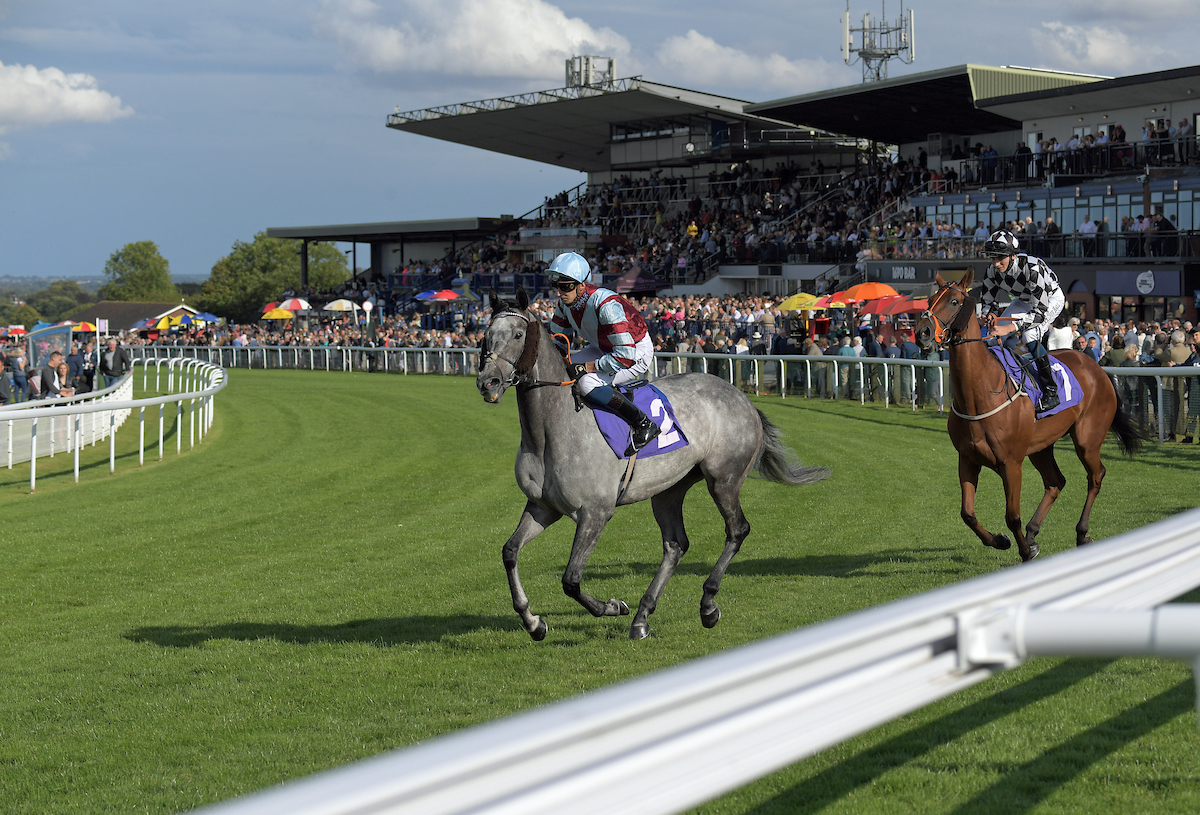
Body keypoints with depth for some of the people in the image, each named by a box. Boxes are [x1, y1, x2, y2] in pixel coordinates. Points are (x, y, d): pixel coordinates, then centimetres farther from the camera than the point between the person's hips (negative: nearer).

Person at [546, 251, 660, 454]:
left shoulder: (606, 305, -36)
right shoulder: (565, 302, -10)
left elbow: (626, 356, -37)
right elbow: (559, 341, 8)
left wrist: (586, 367, -32)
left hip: (638, 352, -9)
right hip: (604, 348, 9)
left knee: (587, 382, -29)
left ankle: (643, 424, -18)